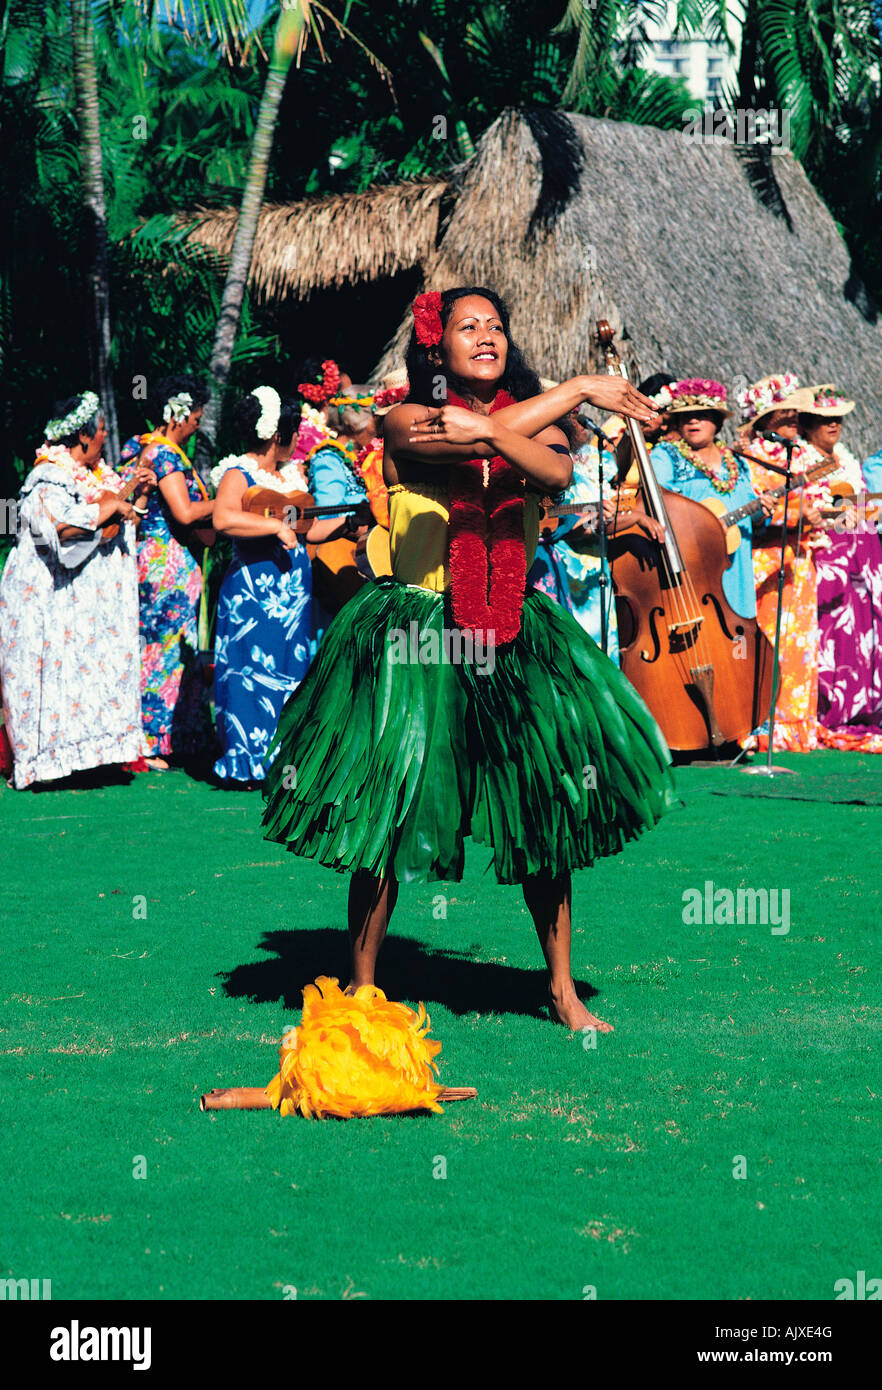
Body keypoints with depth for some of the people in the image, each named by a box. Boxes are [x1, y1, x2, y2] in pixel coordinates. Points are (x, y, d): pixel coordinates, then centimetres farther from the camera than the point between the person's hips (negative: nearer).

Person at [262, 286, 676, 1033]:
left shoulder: (534, 424, 10)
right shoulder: (406, 423, -2)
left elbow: (558, 472, -12)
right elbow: (480, 442, -20)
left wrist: (487, 431, -29)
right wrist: (582, 389, -13)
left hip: (514, 637, 4)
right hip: (415, 641, -4)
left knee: (548, 805, 0)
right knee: (389, 811, -4)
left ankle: (563, 989, 9)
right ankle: (362, 985, 10)